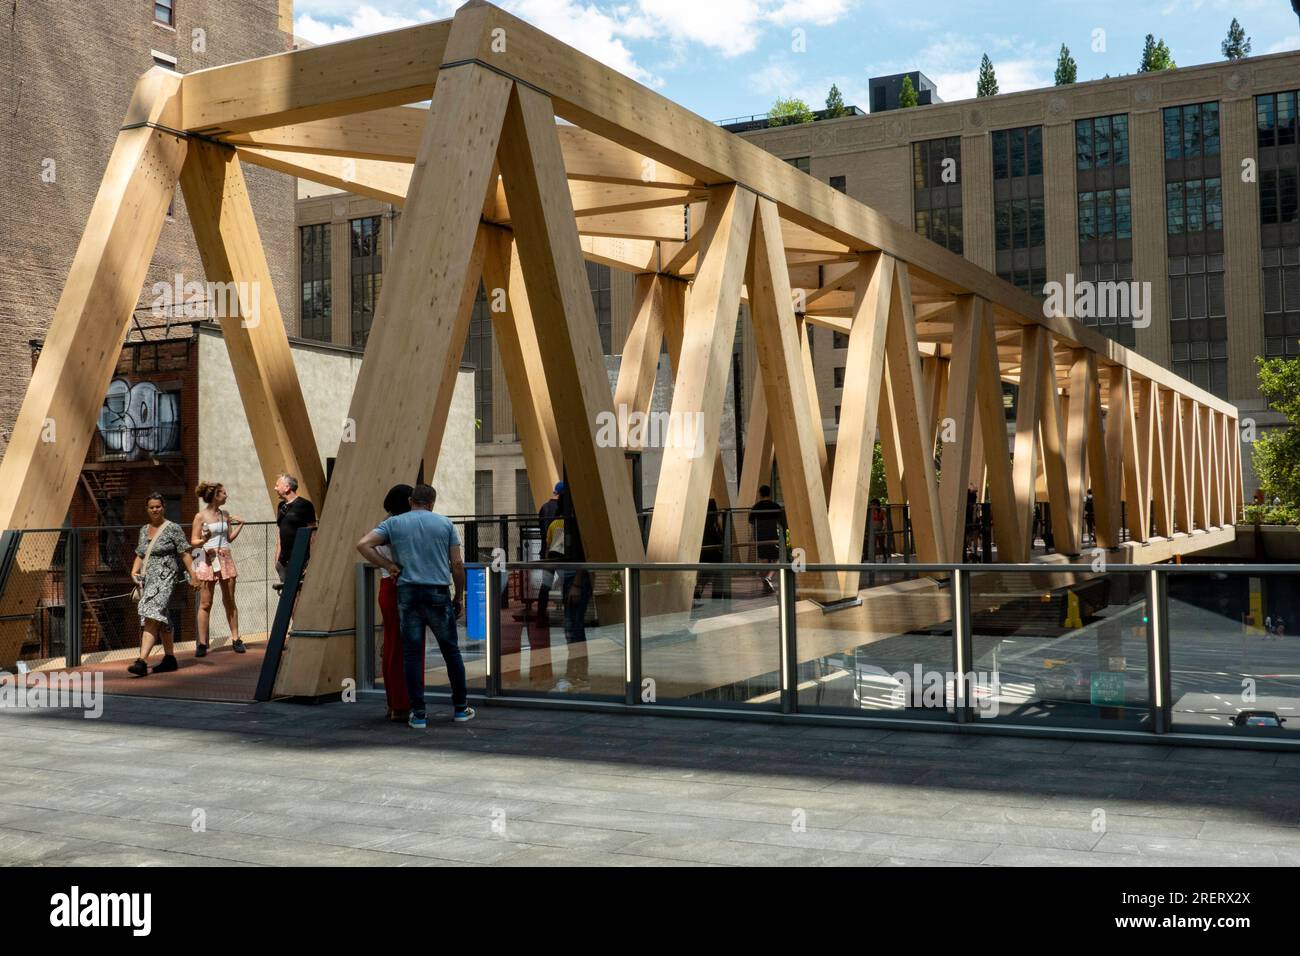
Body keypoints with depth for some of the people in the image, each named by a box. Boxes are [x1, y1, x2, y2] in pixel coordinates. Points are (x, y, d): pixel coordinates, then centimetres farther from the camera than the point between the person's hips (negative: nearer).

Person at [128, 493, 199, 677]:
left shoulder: (173, 528, -3)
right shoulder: (144, 530, 16)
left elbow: (185, 554, -5)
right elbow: (140, 555, 21)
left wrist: (193, 576, -9)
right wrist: (134, 571, 3)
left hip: (165, 579, -7)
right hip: (147, 579, 7)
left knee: (151, 617, -19)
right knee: (161, 620, 13)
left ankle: (142, 661, -27)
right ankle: (170, 659, 22)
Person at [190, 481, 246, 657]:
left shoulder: (225, 515, 11)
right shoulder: (201, 516, -4)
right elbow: (194, 541, -4)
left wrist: (240, 525, 9)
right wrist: (203, 540, -24)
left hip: (226, 558, 5)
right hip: (208, 559, -5)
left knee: (229, 601, 7)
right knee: (205, 603, -2)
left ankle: (236, 639, 12)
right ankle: (202, 643, 1)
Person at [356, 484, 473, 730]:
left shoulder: (394, 523, 6)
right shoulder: (445, 523, 5)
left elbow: (363, 545, -6)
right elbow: (457, 564, 2)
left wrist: (388, 565, 0)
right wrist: (459, 596, 12)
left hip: (407, 592, 1)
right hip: (438, 593, 0)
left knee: (412, 653, 4)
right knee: (451, 650, 11)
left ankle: (418, 714, 3)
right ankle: (460, 707, 17)